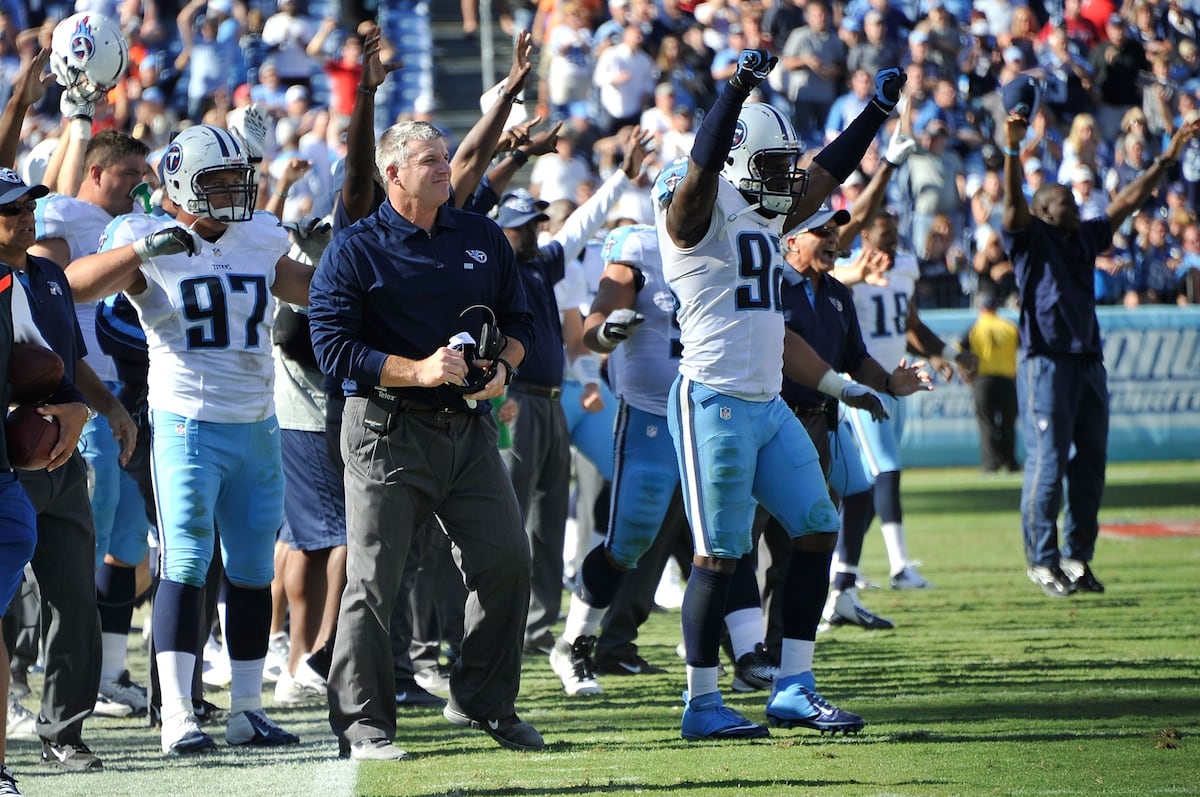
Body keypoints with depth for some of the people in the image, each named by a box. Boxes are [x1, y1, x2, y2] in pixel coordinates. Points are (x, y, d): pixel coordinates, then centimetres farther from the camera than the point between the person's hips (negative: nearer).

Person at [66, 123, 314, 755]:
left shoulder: (259, 245, 12)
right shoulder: (150, 244, -5)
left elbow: (317, 291, 27)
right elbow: (77, 285, -21)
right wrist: (143, 249, -30)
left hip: (257, 427, 5)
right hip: (189, 424, -5)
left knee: (253, 572, 8)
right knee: (186, 567, -8)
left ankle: (247, 709, 15)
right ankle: (177, 715, -7)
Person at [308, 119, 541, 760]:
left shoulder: (482, 238, 11)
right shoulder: (355, 250, -5)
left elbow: (517, 319, 19)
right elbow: (334, 347, -12)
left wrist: (501, 367, -3)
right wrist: (419, 371, -21)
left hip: (469, 425, 5)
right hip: (388, 430, -5)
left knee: (506, 560, 3)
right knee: (373, 580, -4)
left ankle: (483, 701, 19)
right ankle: (361, 725, 3)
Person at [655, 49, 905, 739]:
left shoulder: (762, 218, 15)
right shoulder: (697, 210, -10)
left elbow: (822, 178, 28)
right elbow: (702, 166, -30)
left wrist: (878, 111, 29)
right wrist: (739, 91, -43)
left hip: (770, 405, 9)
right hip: (715, 403, -9)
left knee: (818, 531, 7)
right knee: (721, 555, -5)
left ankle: (795, 689, 12)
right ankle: (703, 704, 4)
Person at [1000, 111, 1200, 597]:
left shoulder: (1085, 238, 17)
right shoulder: (1030, 238, -1)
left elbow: (1127, 202, 20)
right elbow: (1013, 201, -17)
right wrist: (1012, 151, -33)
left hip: (1089, 361, 7)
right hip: (1045, 362, -7)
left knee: (1090, 464, 8)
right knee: (1047, 464, -7)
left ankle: (1077, 558, 17)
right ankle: (1042, 561, -1)